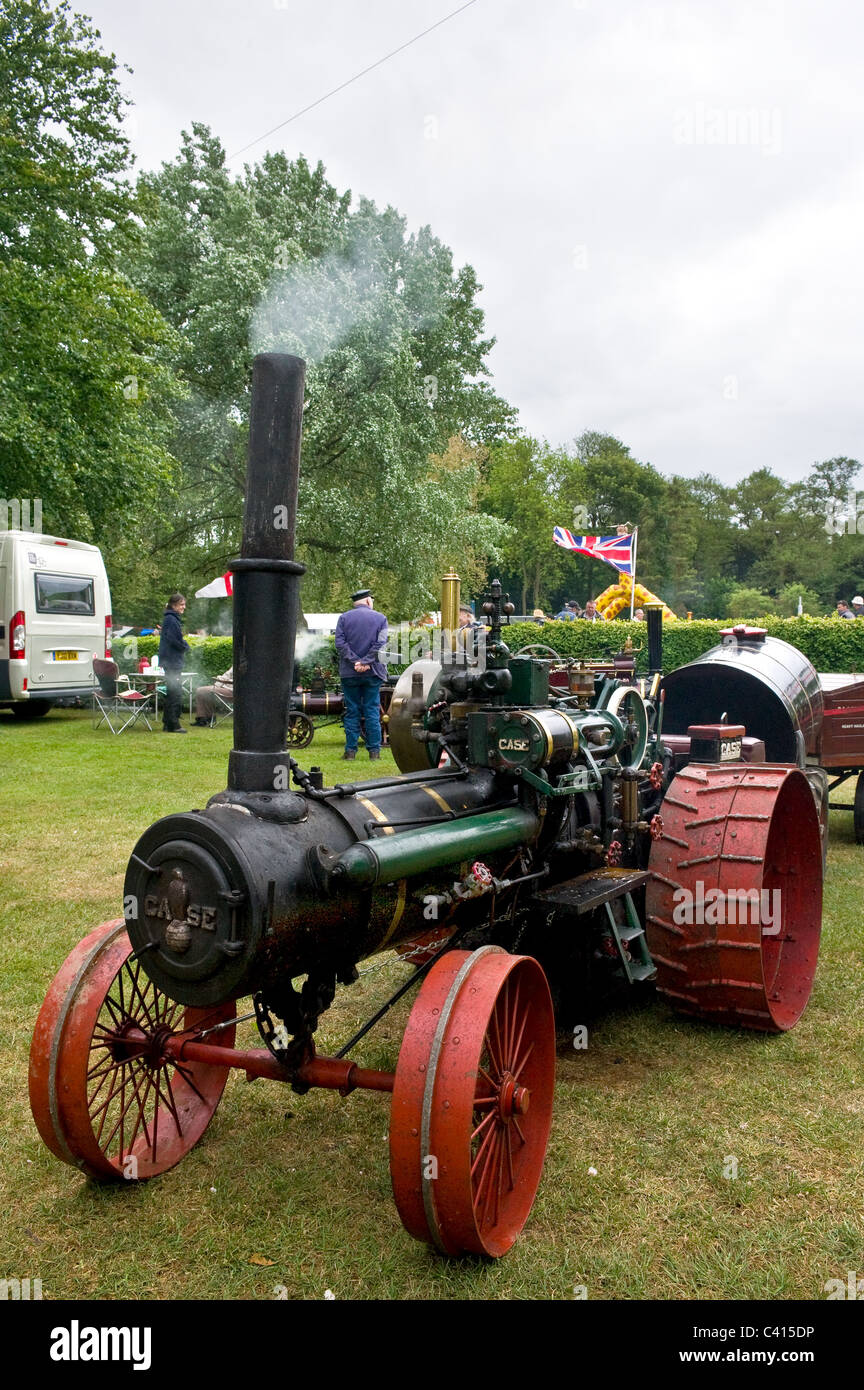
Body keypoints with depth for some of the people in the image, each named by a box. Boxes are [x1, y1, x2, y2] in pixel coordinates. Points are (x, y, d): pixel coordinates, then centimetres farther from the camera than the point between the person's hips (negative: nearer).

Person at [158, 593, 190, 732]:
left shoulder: (174, 619, 18)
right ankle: (173, 725, -4)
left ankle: (168, 724, 19)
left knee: (171, 694, 14)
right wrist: (186, 646, -5)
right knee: (175, 694, -8)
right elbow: (173, 640, -21)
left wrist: (184, 645, 6)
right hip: (172, 662, -10)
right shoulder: (171, 619, -14)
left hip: (174, 662, 10)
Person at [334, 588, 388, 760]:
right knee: (372, 711, 5)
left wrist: (355, 661, -11)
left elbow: (340, 643, -7)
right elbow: (380, 644, -9)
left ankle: (350, 750, 5)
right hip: (373, 673, 0)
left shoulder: (344, 618, 4)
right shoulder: (380, 618, 3)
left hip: (349, 673, 0)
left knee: (352, 711, 6)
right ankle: (374, 750, 6)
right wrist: (365, 662, -13)